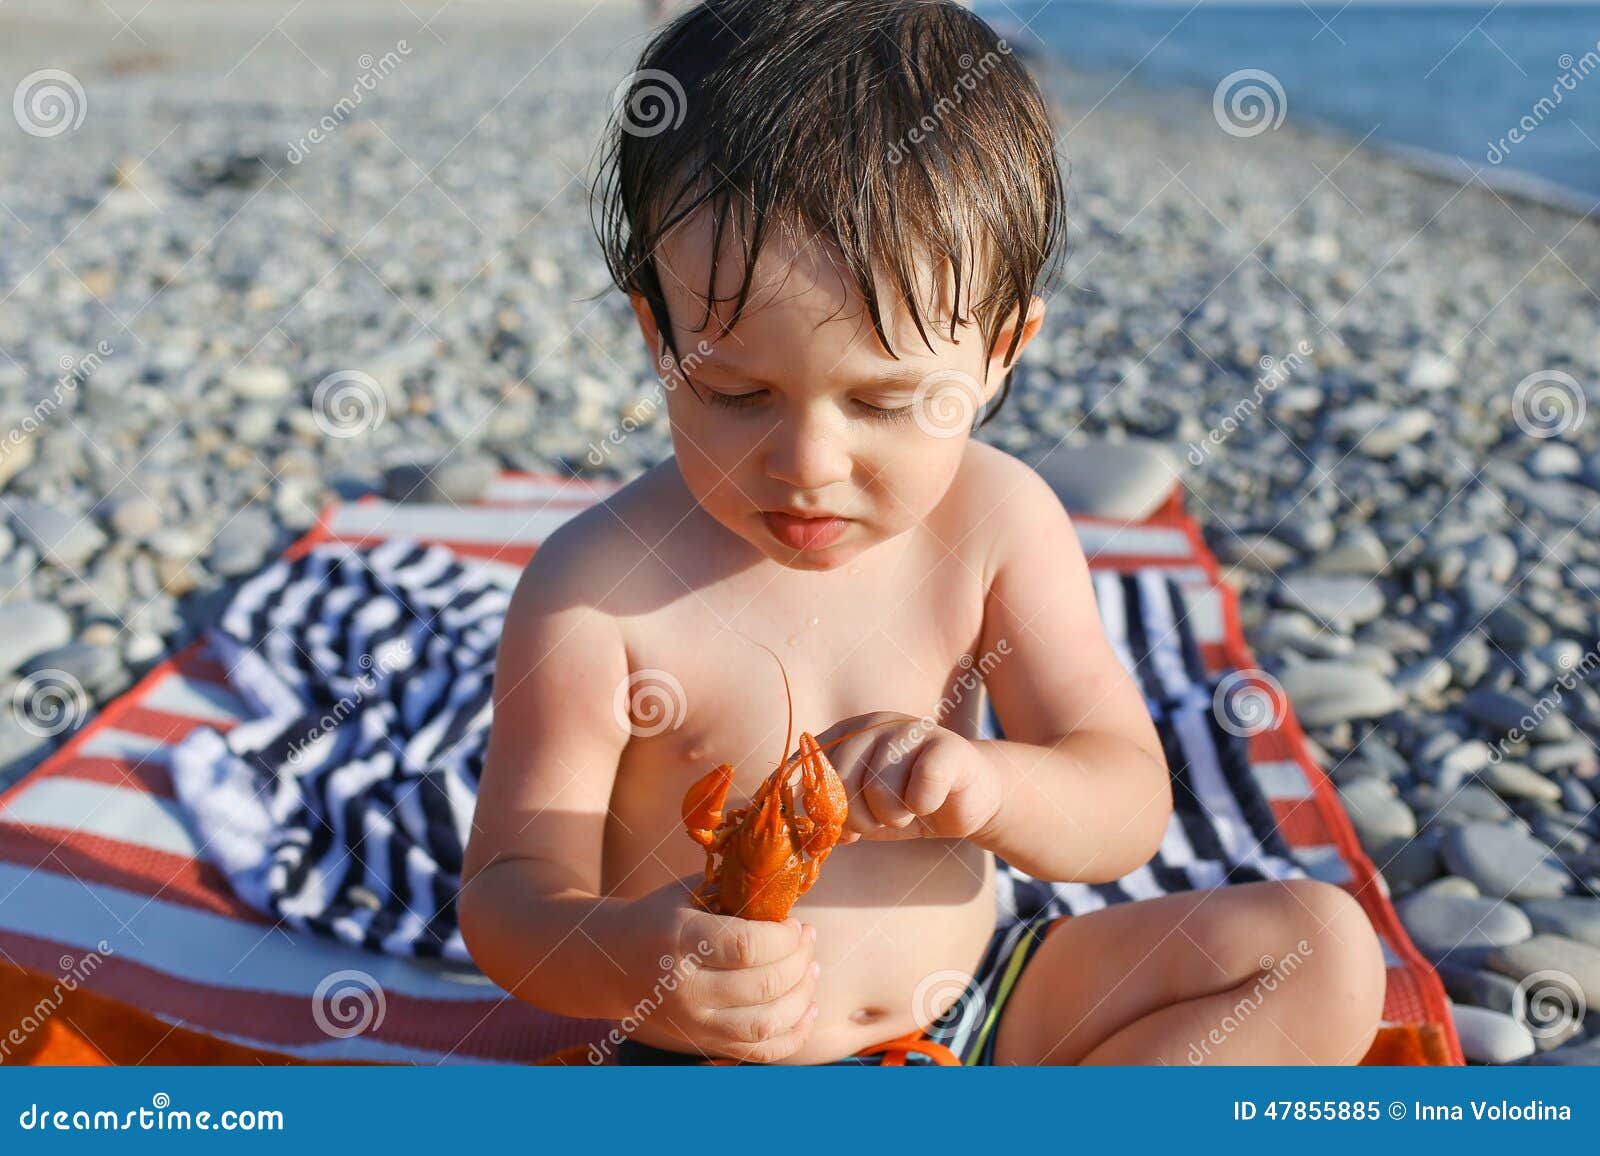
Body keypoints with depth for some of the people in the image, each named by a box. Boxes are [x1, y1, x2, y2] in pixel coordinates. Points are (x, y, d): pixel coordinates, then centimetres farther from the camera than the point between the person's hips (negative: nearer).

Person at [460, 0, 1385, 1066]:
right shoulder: (600, 586, -18)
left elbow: (1128, 807, -9)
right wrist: (628, 959, -37)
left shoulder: (996, 520, -10)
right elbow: (513, 885, -14)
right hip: (719, 1058, -3)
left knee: (1325, 947, -2)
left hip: (969, 1005, 4)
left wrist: (985, 783, -32)